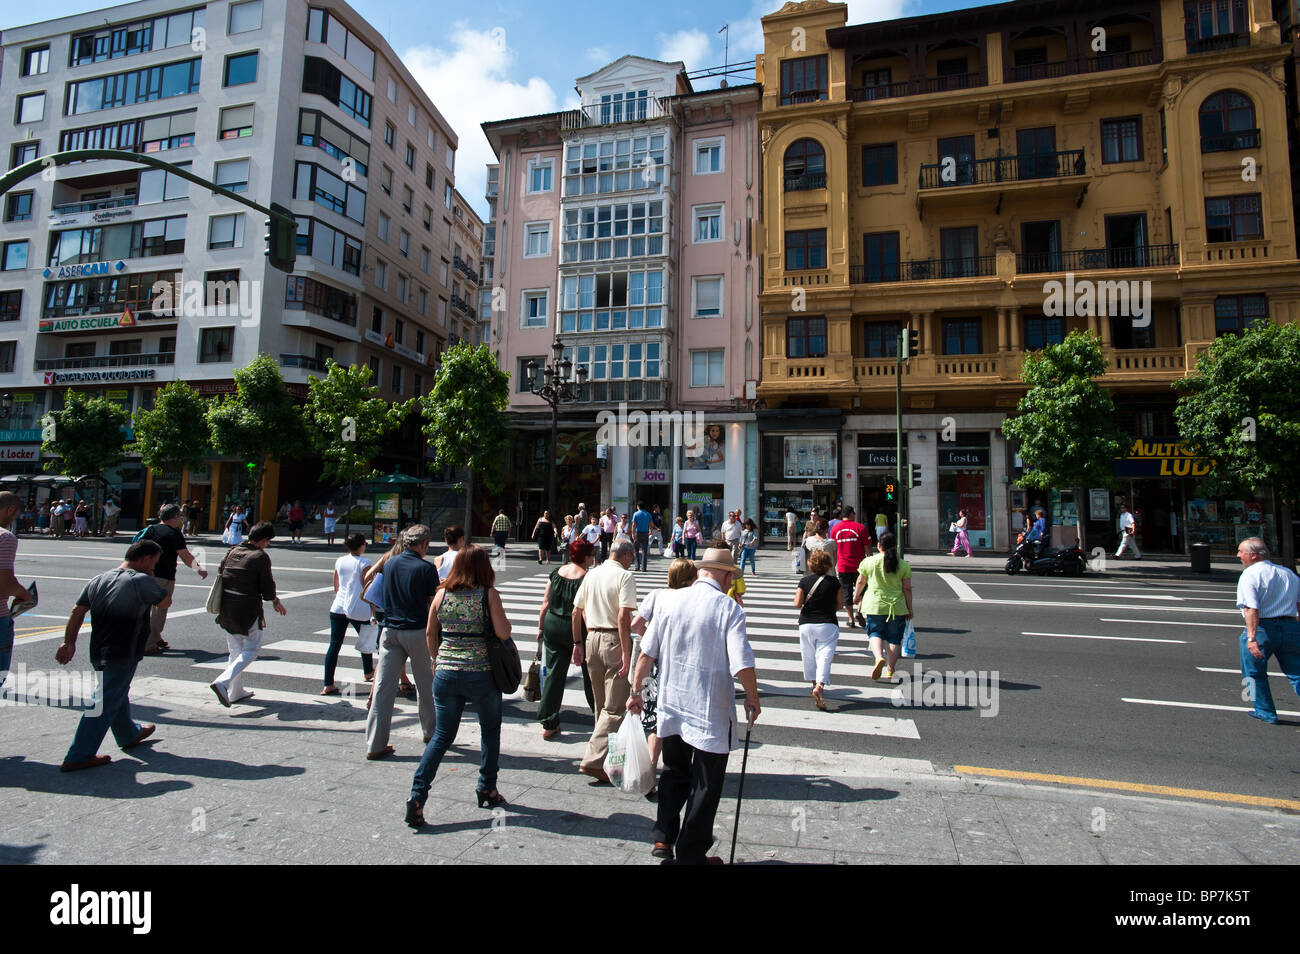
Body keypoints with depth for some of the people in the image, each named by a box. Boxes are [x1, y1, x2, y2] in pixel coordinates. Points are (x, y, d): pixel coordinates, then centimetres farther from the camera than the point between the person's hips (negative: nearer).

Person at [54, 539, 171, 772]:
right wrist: (151, 580, 6)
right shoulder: (142, 580, -15)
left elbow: (77, 612, 7)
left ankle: (130, 735, 43)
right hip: (123, 656, -9)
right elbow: (165, 601, -4)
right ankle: (77, 757, 3)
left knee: (118, 694, 24)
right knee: (104, 704, -1)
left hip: (98, 653, 9)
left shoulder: (98, 580, 8)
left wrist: (69, 642, 10)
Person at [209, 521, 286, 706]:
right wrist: (275, 601, 9)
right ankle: (222, 682, -10)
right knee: (251, 649, 7)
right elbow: (267, 589, -13)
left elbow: (221, 576, 13)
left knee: (235, 650, 18)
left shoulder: (233, 552, 5)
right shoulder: (261, 557, -14)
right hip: (247, 610, -7)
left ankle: (235, 692, 25)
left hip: (226, 608, 7)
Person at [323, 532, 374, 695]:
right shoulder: (363, 563, -10)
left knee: (334, 645, 3)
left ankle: (328, 684, 0)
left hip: (338, 607, 4)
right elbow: (367, 588, -10)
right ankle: (368, 672, 36)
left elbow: (336, 587, 17)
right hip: (358, 610, -4)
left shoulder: (339, 561, 6)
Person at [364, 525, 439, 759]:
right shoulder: (426, 568, -10)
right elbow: (434, 603, -6)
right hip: (418, 631, -4)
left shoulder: (390, 564, 5)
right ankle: (431, 732, 29)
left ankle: (375, 744, 6)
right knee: (426, 684, 13)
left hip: (390, 630, 4)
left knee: (383, 686, 4)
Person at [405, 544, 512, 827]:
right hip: (481, 674, -3)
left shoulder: (442, 594, 2)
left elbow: (430, 633, 10)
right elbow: (503, 633, -12)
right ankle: (487, 789, 28)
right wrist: (500, 615, 7)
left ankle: (417, 795, 5)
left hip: (446, 674, 3)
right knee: (490, 730, 18)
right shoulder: (489, 595, -9)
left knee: (442, 735, 13)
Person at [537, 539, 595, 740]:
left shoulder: (557, 571, 2)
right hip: (574, 628, -4)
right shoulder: (586, 577, -14)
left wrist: (540, 627, 15)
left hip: (551, 625, 5)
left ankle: (548, 724, 9)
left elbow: (546, 603, 5)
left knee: (553, 672, 9)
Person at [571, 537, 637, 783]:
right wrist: (626, 654, -18)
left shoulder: (591, 574, 10)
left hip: (592, 638, 7)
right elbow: (623, 617, -19)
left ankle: (609, 755, 32)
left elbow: (576, 611, 11)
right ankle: (594, 761, -6)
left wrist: (578, 643, 18)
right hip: (614, 639, -7)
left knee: (601, 704, 18)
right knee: (615, 706, -1)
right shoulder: (625, 576, -10)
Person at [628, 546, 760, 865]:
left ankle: (663, 838, 25)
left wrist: (636, 690, 13)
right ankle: (691, 854, 23)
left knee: (674, 771, 26)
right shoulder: (728, 608, -14)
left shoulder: (669, 602, -2)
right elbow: (742, 664, -19)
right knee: (706, 784, 13)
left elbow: (647, 652, 1)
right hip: (711, 710, -4)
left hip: (671, 705, 4)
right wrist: (753, 699, -2)